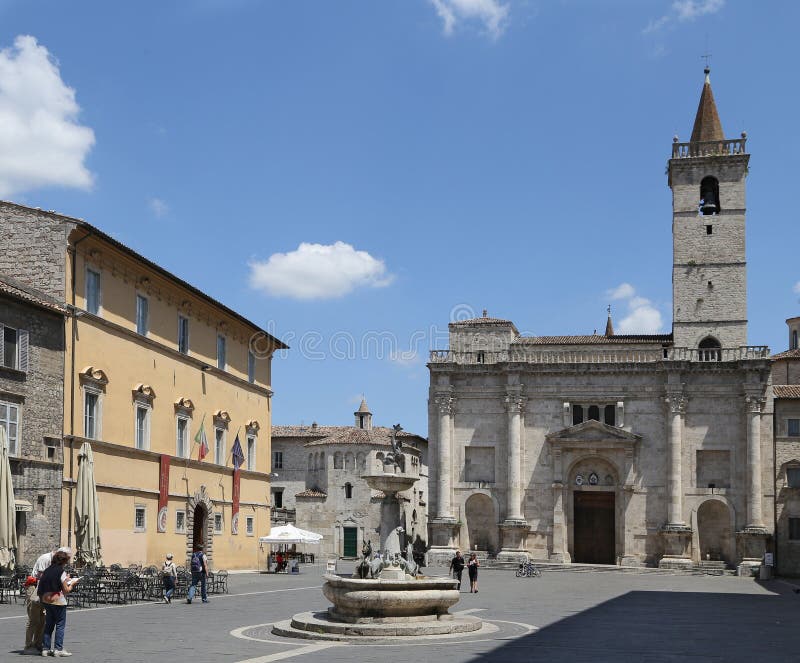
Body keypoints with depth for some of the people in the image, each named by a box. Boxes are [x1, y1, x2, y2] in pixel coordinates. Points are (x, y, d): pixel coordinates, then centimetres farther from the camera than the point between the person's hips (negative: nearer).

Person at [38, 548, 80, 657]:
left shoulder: (47, 570, 7)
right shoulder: (61, 572, -12)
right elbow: (66, 591, -11)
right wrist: (72, 583, 8)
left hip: (46, 600, 6)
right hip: (58, 601, -6)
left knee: (48, 624, 15)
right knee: (60, 625, 2)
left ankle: (45, 648, 15)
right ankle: (58, 649, 1)